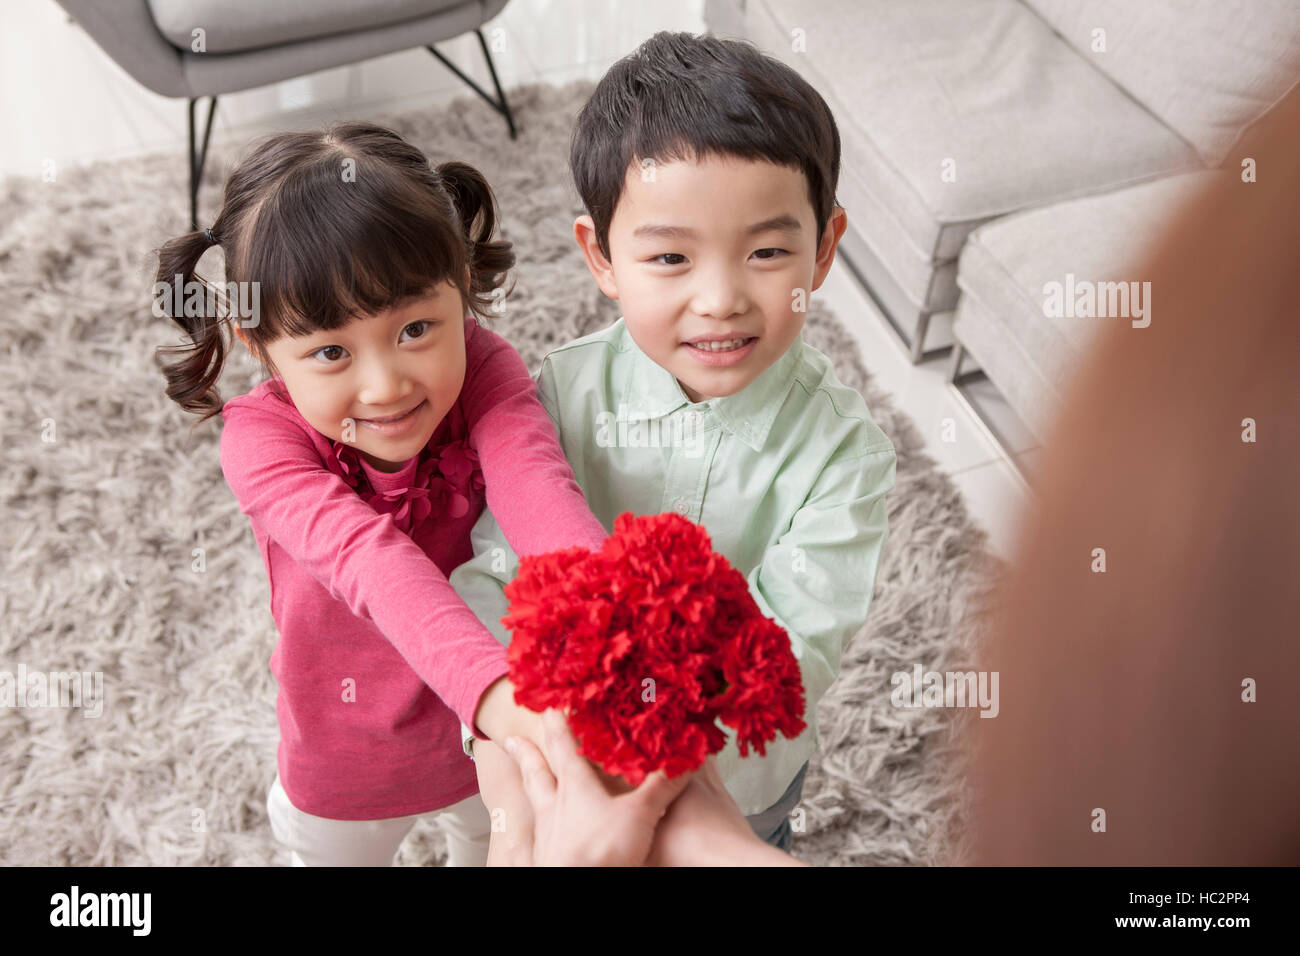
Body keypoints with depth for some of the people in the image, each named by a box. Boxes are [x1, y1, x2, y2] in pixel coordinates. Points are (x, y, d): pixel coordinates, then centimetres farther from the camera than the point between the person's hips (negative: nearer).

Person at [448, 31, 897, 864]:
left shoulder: (841, 451, -26)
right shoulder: (566, 394, -22)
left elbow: (792, 647, -32)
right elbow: (494, 576, -27)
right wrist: (508, 770, -44)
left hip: (739, 791, 0)